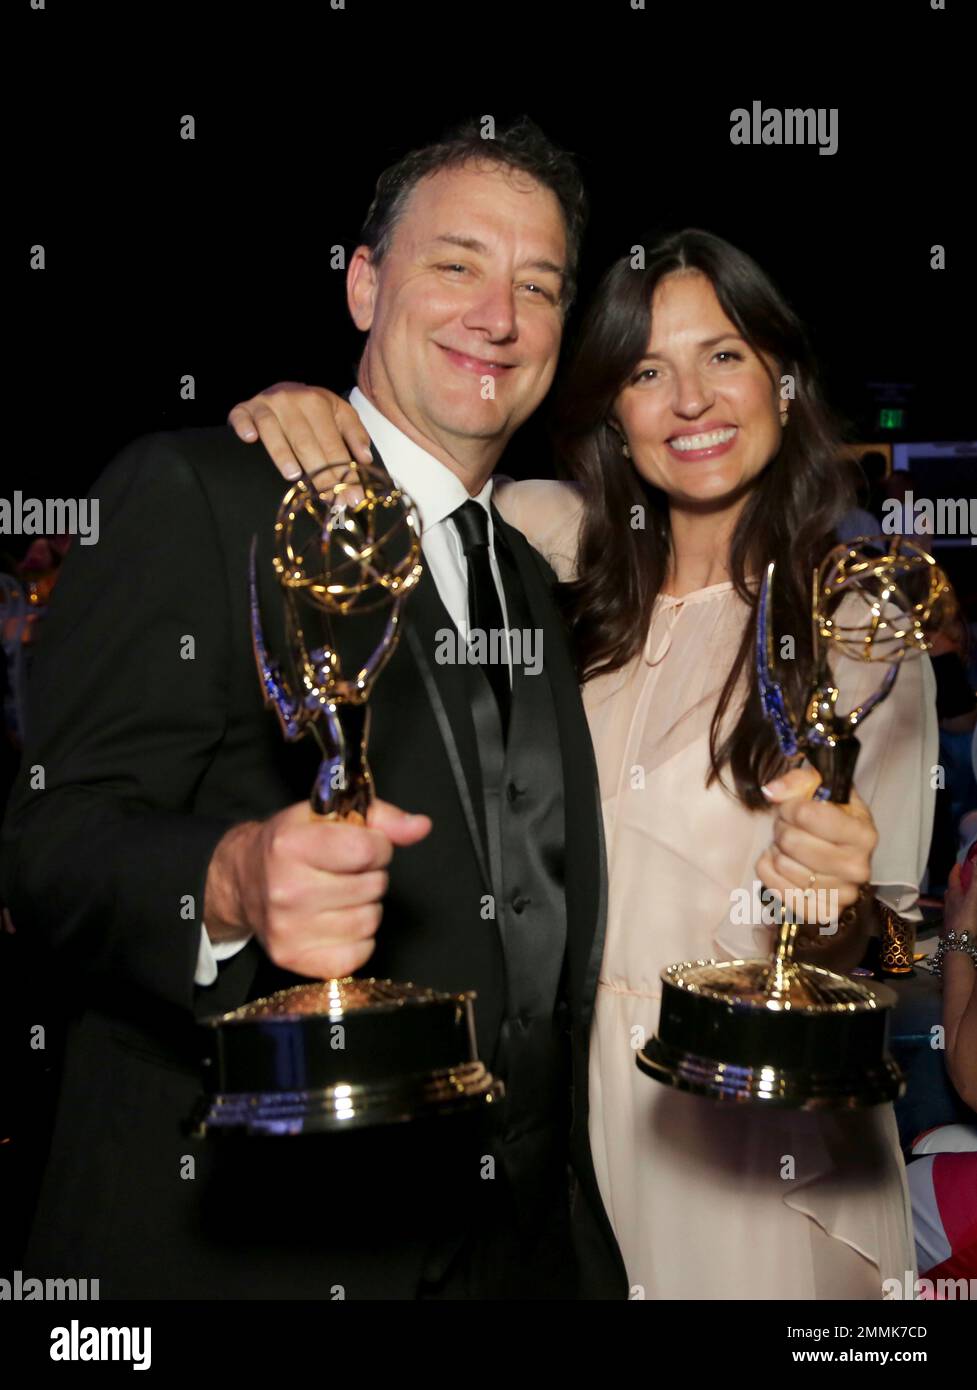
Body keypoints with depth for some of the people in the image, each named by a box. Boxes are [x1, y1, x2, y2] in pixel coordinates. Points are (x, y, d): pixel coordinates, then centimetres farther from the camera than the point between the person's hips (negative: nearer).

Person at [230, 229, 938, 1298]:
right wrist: (297, 406, -12)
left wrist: (839, 903, -31)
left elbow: (879, 947, -9)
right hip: (565, 1096, 3)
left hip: (752, 1121, -2)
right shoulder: (569, 550, -2)